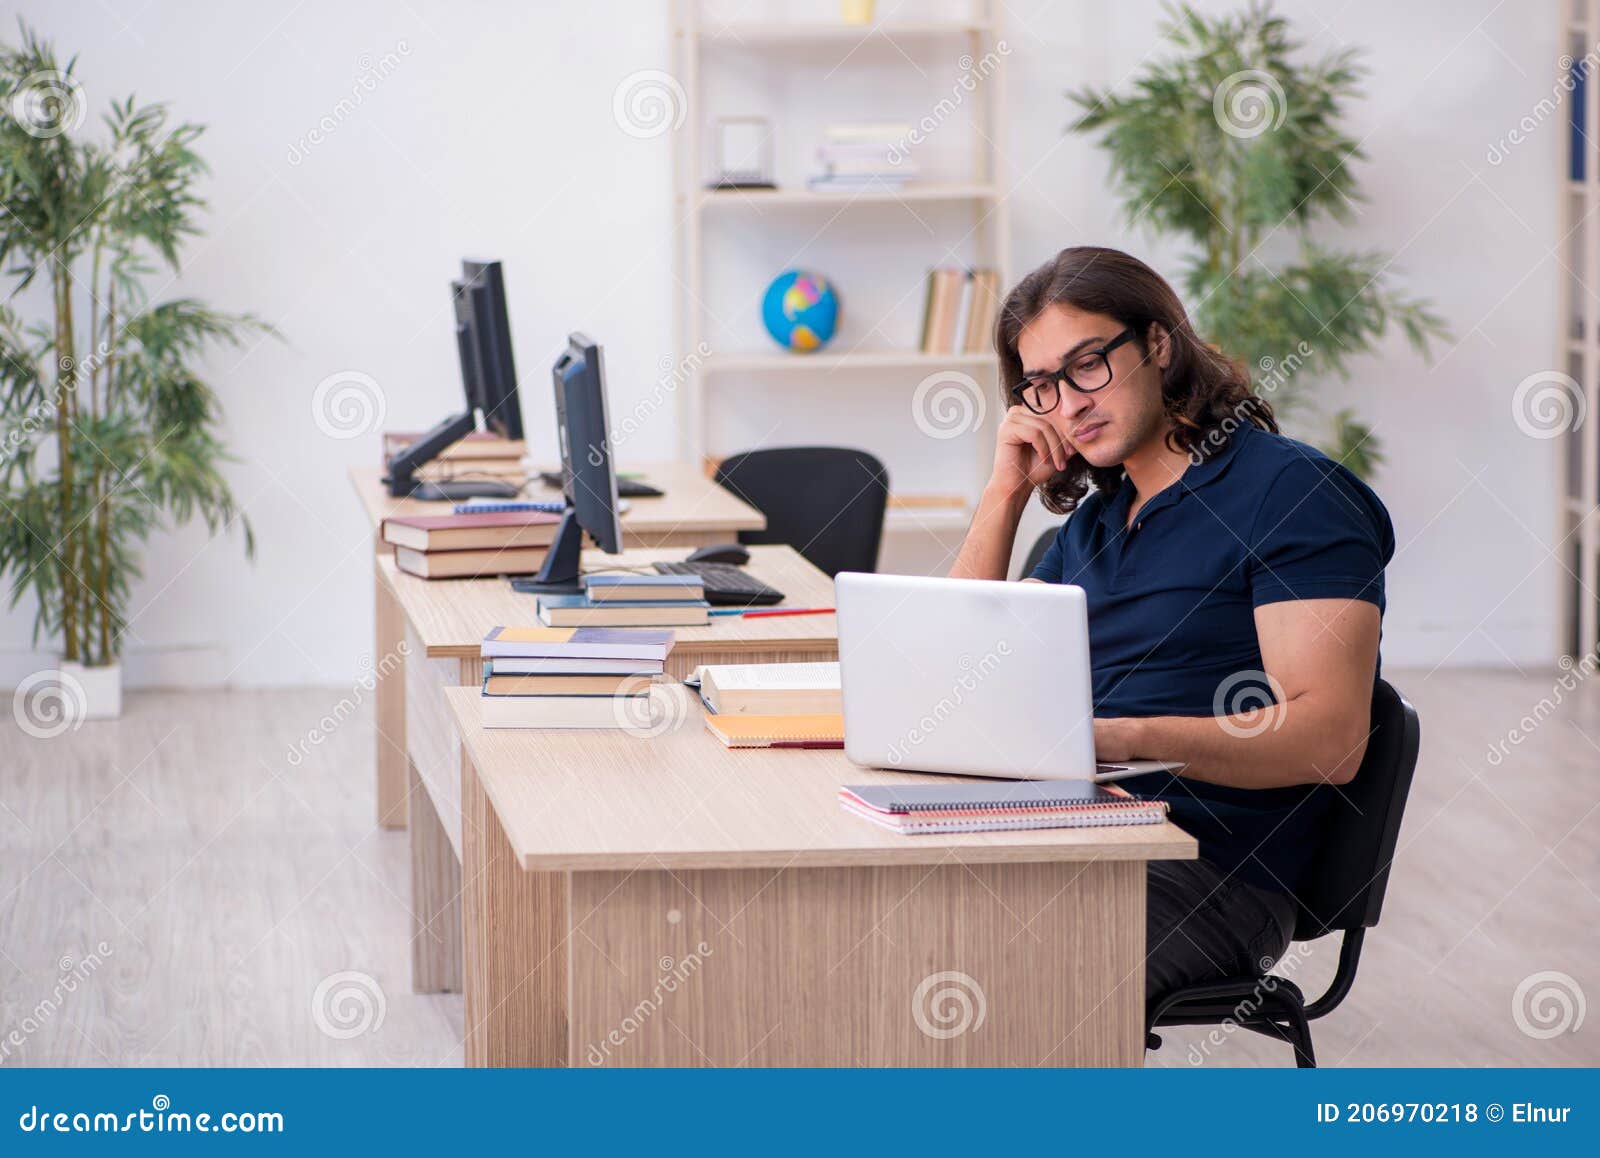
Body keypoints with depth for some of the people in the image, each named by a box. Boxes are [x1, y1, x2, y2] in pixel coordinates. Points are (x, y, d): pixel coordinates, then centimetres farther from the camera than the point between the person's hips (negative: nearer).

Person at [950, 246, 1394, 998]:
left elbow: (1330, 740, -15)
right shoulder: (1092, 521, 23)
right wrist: (1004, 493, 15)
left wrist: (1127, 737, -27)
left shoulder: (1292, 490, -4)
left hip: (1213, 871, -7)